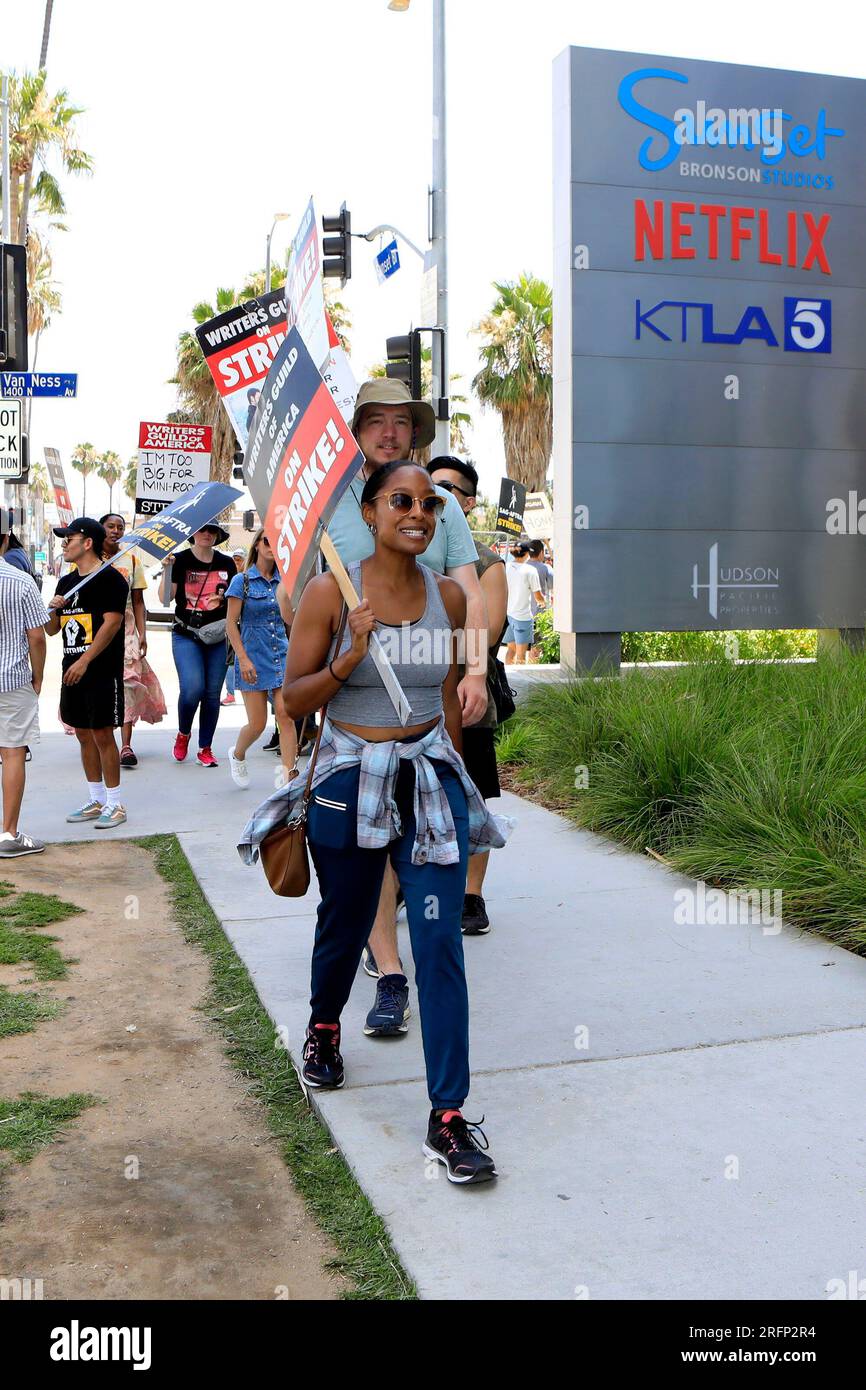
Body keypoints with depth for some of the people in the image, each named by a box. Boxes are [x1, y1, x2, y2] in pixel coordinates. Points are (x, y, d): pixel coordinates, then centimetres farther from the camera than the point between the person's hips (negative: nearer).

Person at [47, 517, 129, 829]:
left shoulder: (109, 578, -8)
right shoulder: (66, 582, 16)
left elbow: (112, 622, -17)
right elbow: (51, 629, 19)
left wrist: (84, 661, -20)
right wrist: (53, 608, -4)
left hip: (103, 671, -8)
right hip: (73, 671, 8)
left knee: (102, 734, -5)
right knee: (84, 735, 12)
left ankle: (115, 805, 4)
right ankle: (96, 800, 22)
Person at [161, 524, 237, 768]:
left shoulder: (227, 563, 8)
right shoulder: (180, 560, -1)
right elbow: (166, 599, -8)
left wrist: (223, 597, -2)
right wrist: (166, 569, -20)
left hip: (217, 637, 3)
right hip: (186, 635, -3)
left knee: (212, 694, 4)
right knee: (192, 688, -17)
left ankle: (205, 749, 16)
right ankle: (183, 734, 12)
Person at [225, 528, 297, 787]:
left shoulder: (282, 581, 9)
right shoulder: (242, 581, -1)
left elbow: (289, 619, -5)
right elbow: (231, 624, -3)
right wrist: (243, 659, -11)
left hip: (281, 656, 3)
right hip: (253, 657, -3)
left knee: (286, 715, -11)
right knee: (257, 723, 1)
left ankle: (290, 777, -8)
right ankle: (237, 755, 33)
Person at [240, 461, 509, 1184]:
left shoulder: (449, 596, 1)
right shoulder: (330, 594, -8)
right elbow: (294, 698, -5)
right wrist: (350, 658, -22)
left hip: (432, 781, 2)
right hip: (349, 784, -1)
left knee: (440, 942, -5)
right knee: (345, 927, 17)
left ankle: (449, 1117, 3)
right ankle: (324, 1028, 50)